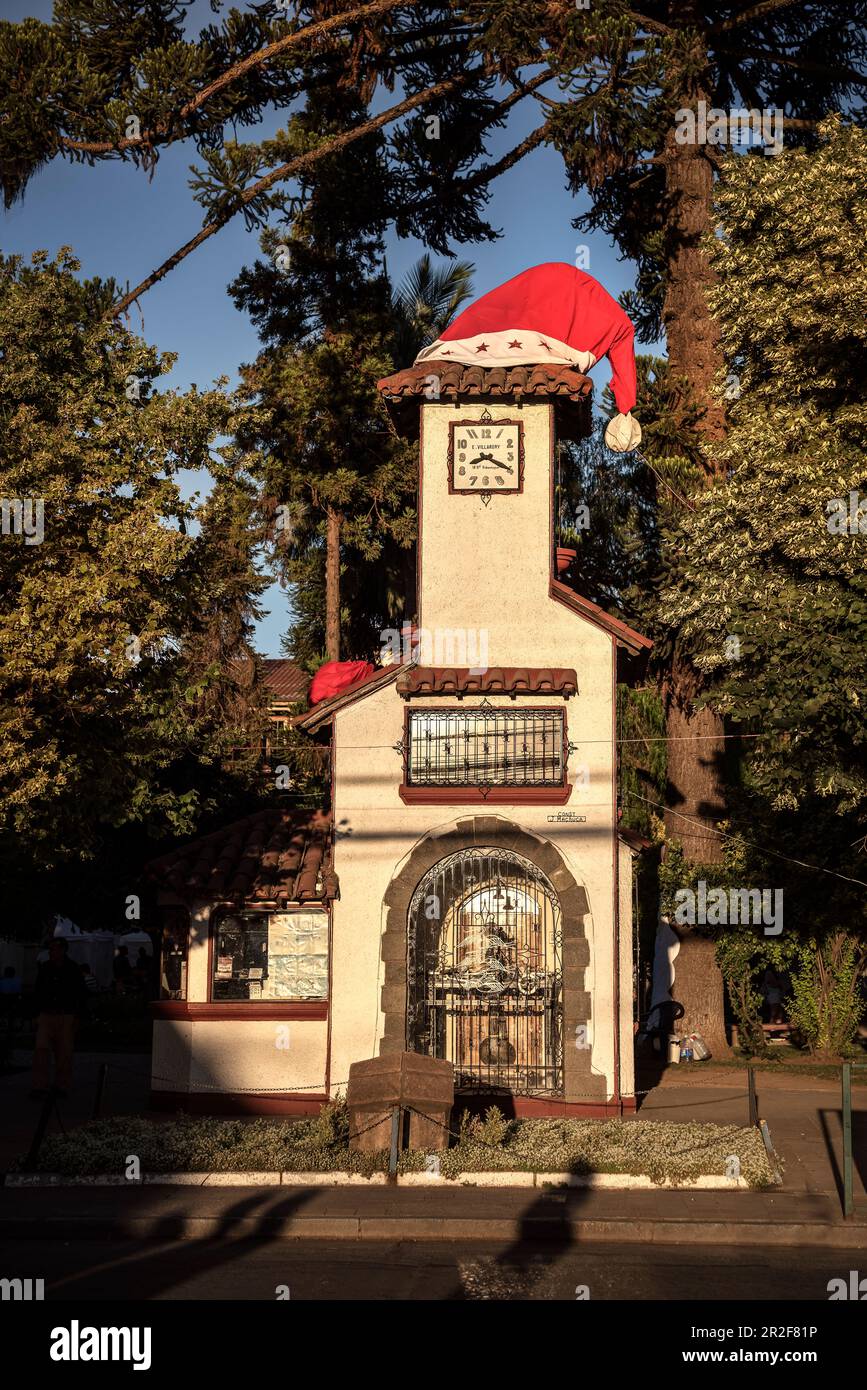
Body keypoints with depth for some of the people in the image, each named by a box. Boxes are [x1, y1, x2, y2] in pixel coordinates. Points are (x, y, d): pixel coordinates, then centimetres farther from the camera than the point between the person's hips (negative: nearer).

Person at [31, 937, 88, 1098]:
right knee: (41, 1049, -10)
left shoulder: (72, 969, -2)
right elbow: (37, 993, 16)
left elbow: (82, 995, 3)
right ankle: (40, 1086, -8)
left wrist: (77, 1016, -2)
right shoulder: (44, 969, 6)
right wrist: (37, 1014, 10)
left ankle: (62, 1086, 12)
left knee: (64, 1053, 1)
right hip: (46, 1016, 2)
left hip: (66, 1017, -2)